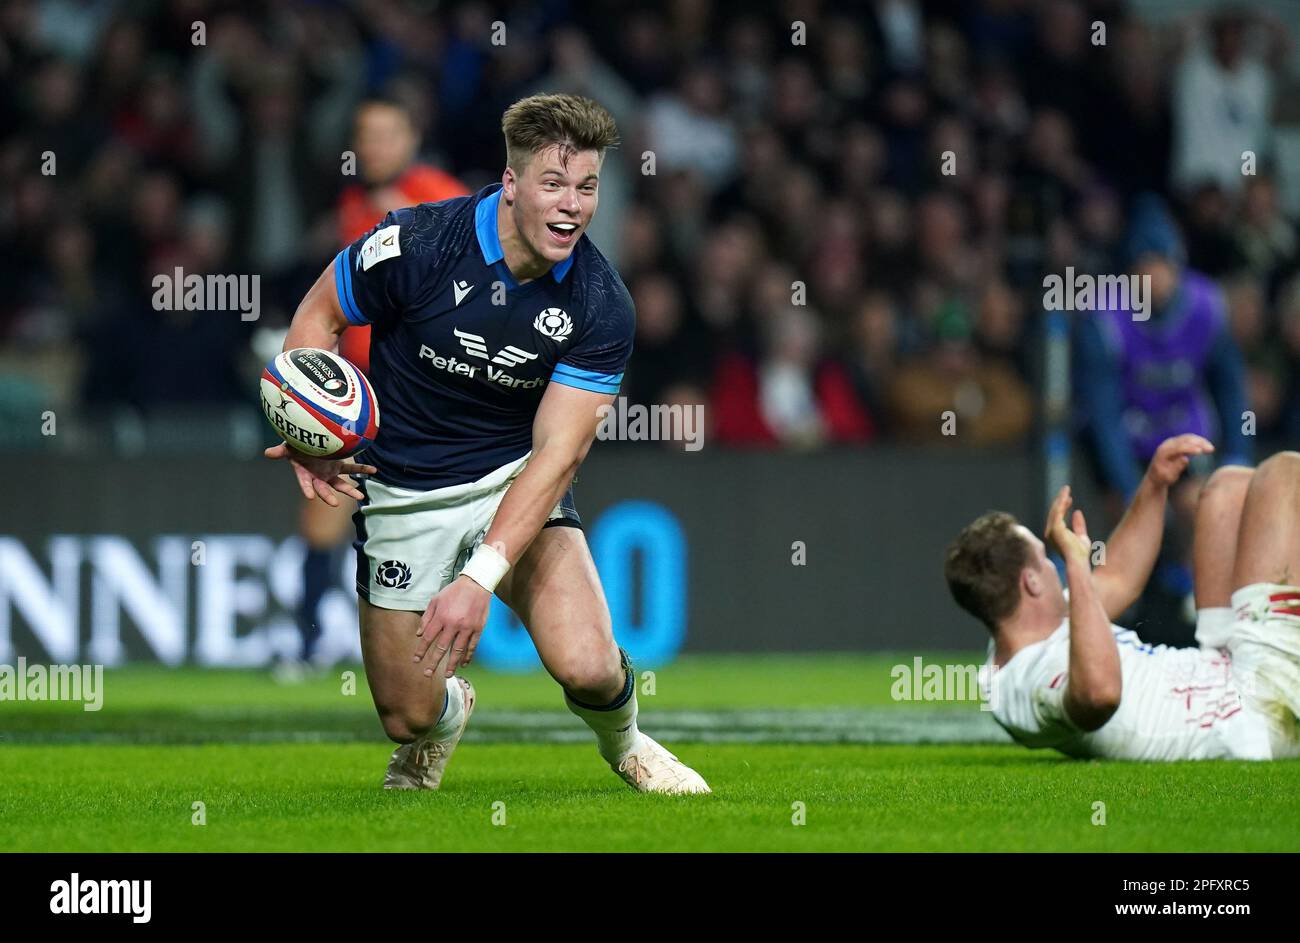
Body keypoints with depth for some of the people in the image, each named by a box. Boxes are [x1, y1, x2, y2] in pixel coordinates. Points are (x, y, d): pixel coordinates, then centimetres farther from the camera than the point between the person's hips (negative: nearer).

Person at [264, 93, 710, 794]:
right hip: (405, 493, 0)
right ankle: (449, 711, 41)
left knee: (586, 666, -22)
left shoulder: (601, 308, -17)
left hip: (518, 481, 0)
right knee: (408, 716, 0)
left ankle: (622, 742, 17)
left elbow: (556, 453, -20)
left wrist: (481, 578, -30)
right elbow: (320, 313, -3)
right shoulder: (417, 243, -20)